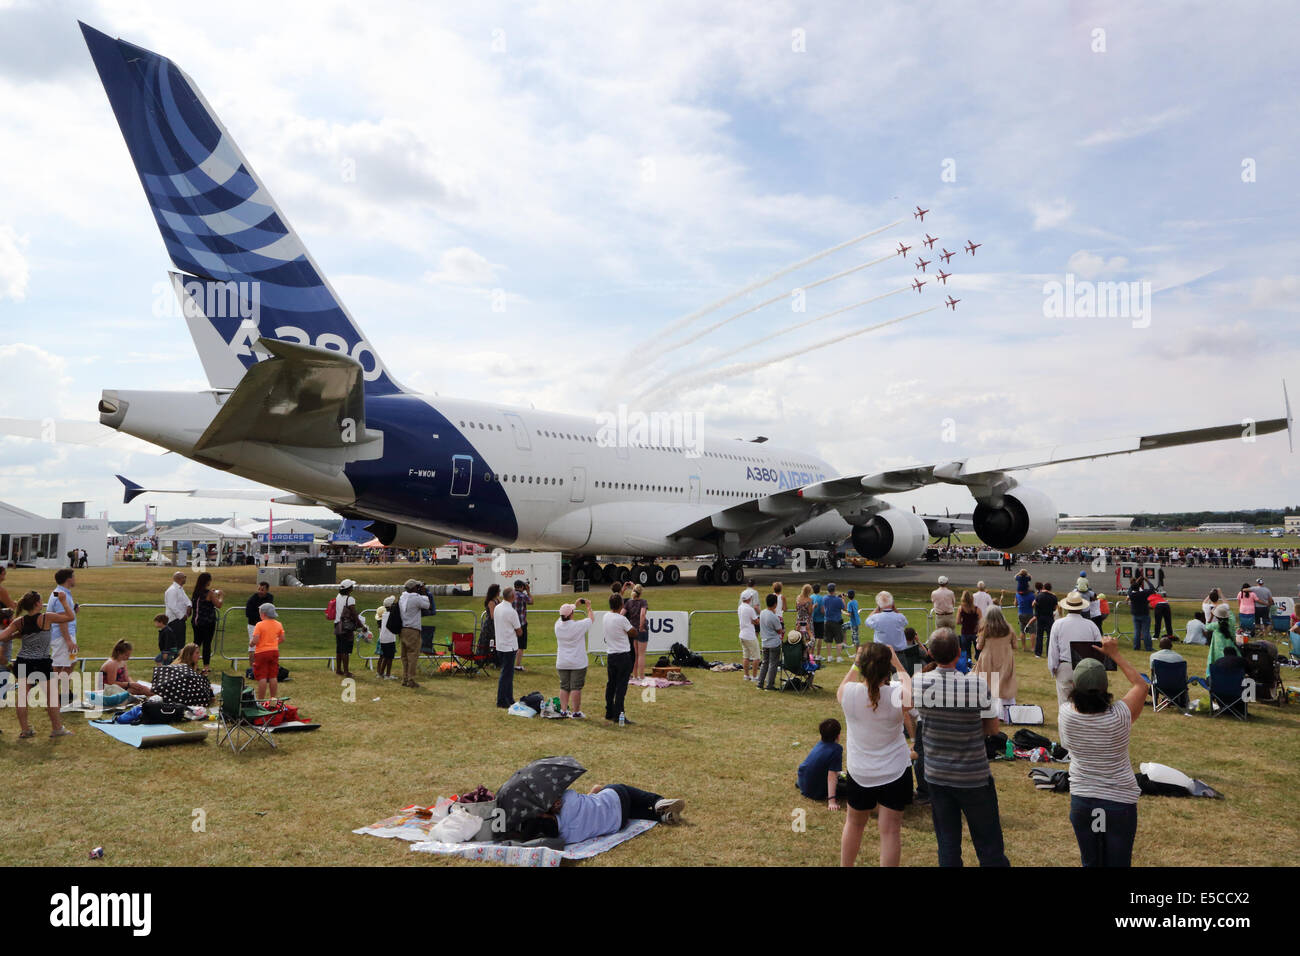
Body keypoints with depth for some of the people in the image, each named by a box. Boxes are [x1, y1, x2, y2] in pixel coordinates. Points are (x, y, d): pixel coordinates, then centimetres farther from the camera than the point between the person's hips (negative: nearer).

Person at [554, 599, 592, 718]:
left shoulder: (558, 625, -4)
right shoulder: (578, 626, -17)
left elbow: (564, 616, 18)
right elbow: (590, 619, 2)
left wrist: (576, 604, 23)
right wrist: (589, 607, 19)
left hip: (562, 663, 4)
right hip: (578, 663, -4)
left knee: (564, 687, 13)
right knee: (576, 688, 2)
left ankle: (563, 711, 15)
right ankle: (576, 712, 6)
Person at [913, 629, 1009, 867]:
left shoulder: (919, 684, -11)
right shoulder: (977, 685, -20)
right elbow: (993, 728, -7)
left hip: (936, 776, 3)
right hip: (973, 777, -3)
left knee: (947, 845, 13)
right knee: (989, 846, 10)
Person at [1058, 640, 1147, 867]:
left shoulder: (1066, 715, -17)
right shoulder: (1120, 716, -21)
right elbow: (1141, 685, -2)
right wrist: (1115, 654, 2)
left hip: (1081, 801, 1)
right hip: (1120, 801, -1)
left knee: (1090, 862, 17)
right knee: (1118, 862, 14)